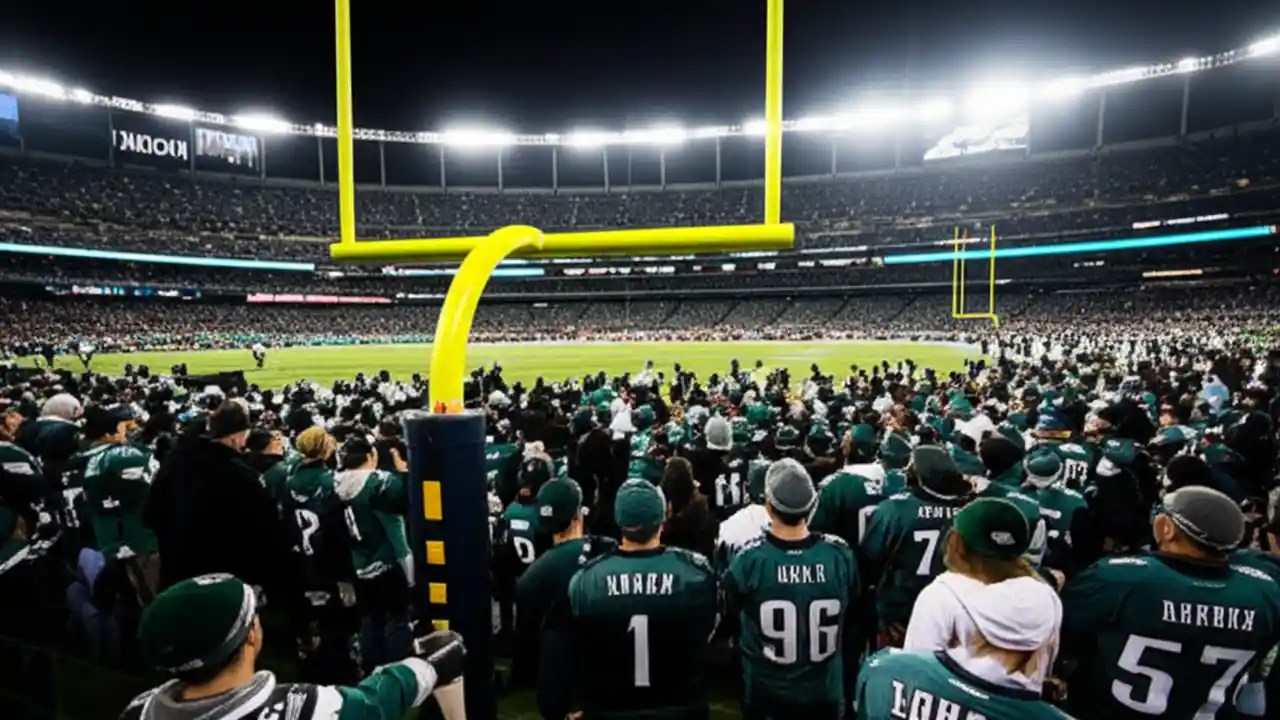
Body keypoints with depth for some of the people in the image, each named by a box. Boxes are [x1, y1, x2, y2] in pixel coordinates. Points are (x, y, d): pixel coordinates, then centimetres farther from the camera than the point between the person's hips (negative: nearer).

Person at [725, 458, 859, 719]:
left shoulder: (749, 559, -27)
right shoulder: (840, 554, -22)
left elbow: (730, 614, -9)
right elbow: (850, 604, -1)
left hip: (764, 694, -1)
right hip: (824, 693, 2)